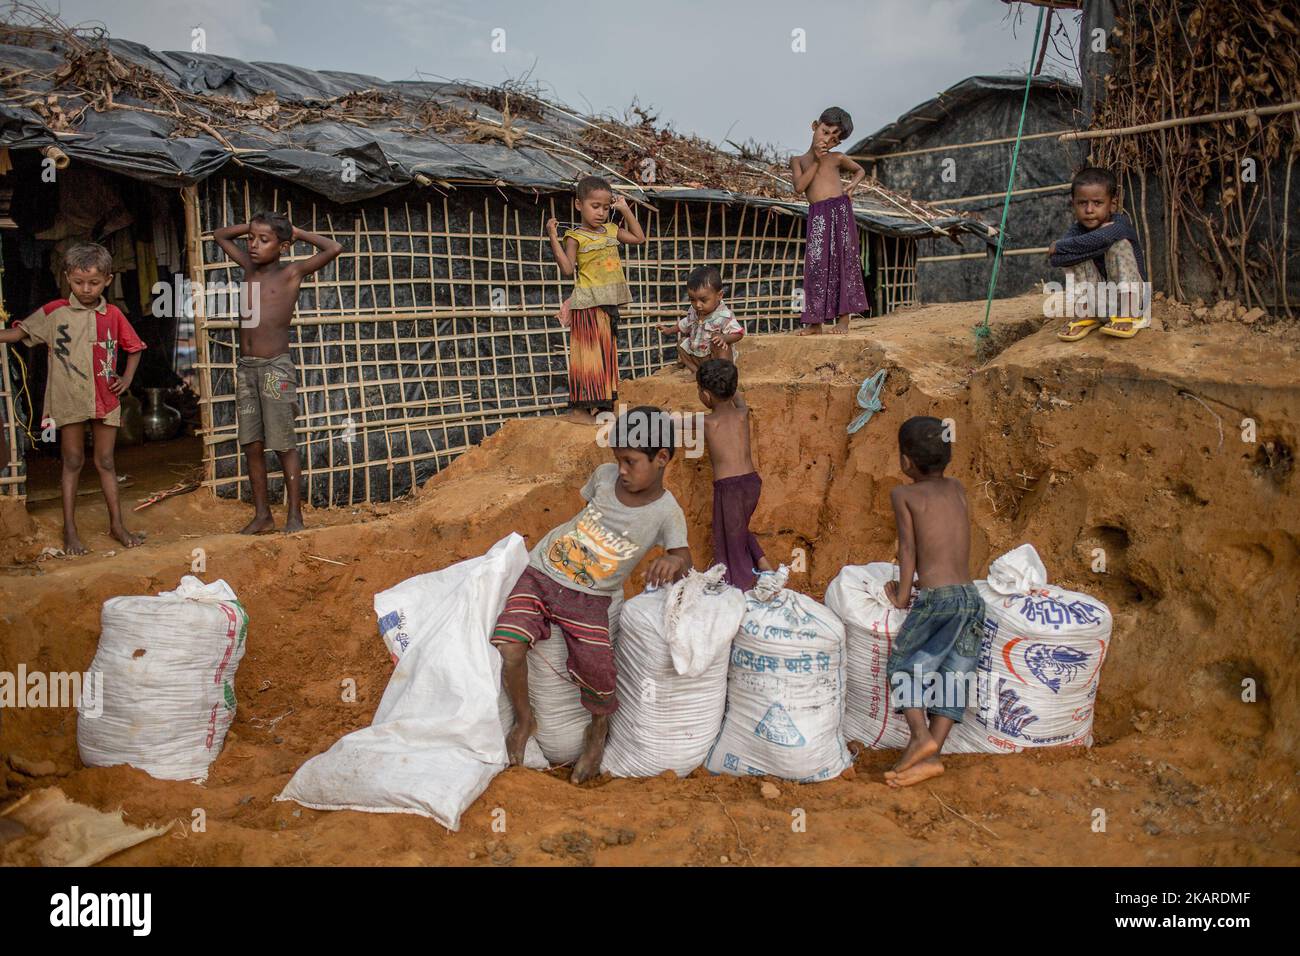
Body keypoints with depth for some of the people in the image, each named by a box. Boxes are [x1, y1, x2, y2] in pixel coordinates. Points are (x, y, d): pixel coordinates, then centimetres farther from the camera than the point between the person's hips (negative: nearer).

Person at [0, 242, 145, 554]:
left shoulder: (113, 315, 2)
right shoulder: (55, 311, -2)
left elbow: (134, 348, 14)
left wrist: (127, 378, 2)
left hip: (105, 400, 2)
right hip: (69, 400, -2)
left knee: (106, 462, 11)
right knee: (73, 462, 6)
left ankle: (117, 525, 19)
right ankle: (69, 529, 15)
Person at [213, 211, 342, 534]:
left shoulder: (291, 272, -4)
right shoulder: (249, 266, 11)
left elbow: (333, 248, -15)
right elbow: (220, 235, 27)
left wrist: (297, 232, -2)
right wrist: (252, 225, 13)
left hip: (275, 368, -6)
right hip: (246, 368, 6)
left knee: (284, 445, -2)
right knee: (252, 445, 7)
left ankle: (295, 516, 5)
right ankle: (262, 515, 15)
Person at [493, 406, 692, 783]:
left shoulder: (666, 512, -11)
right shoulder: (605, 476, -2)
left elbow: (684, 558, -18)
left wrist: (674, 561, -40)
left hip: (588, 600, -2)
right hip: (540, 574, 3)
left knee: (597, 674, -18)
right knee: (507, 648, -20)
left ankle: (598, 729, 20)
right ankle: (524, 720, 10)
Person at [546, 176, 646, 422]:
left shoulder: (611, 230, 10)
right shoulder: (575, 236, -10)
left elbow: (639, 238, 20)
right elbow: (567, 269, -18)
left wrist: (625, 210, 14)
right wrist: (554, 238, -24)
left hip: (608, 303, 7)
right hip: (588, 304, -7)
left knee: (606, 354, 12)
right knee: (588, 353, -6)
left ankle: (599, 403, 21)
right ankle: (579, 408, -2)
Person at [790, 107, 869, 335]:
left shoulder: (837, 158, 10)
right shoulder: (799, 160, 12)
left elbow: (860, 170, 27)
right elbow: (799, 187, -4)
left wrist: (852, 185, 8)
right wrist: (816, 161, -4)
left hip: (840, 210, -1)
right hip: (817, 215, 1)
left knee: (842, 260, -1)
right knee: (816, 264, -3)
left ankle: (843, 319, 1)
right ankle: (815, 321, 1)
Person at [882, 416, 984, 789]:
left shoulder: (904, 494, 1)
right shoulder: (957, 488, 16)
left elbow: (908, 548, 2)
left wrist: (902, 595, 10)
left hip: (937, 598, -5)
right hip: (972, 596, 6)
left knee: (904, 664, 9)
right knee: (952, 678, 8)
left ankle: (920, 734, -8)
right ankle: (931, 756, 3)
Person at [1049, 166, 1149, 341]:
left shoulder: (1120, 223, -14)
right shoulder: (1077, 229, -3)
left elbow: (1098, 240, -38)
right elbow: (1054, 258, -21)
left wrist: (1059, 246, -25)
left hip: (1130, 297, -3)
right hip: (1097, 301, 3)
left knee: (1118, 243, -23)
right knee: (1075, 254, -13)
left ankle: (1127, 315, -25)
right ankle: (1084, 315, -12)